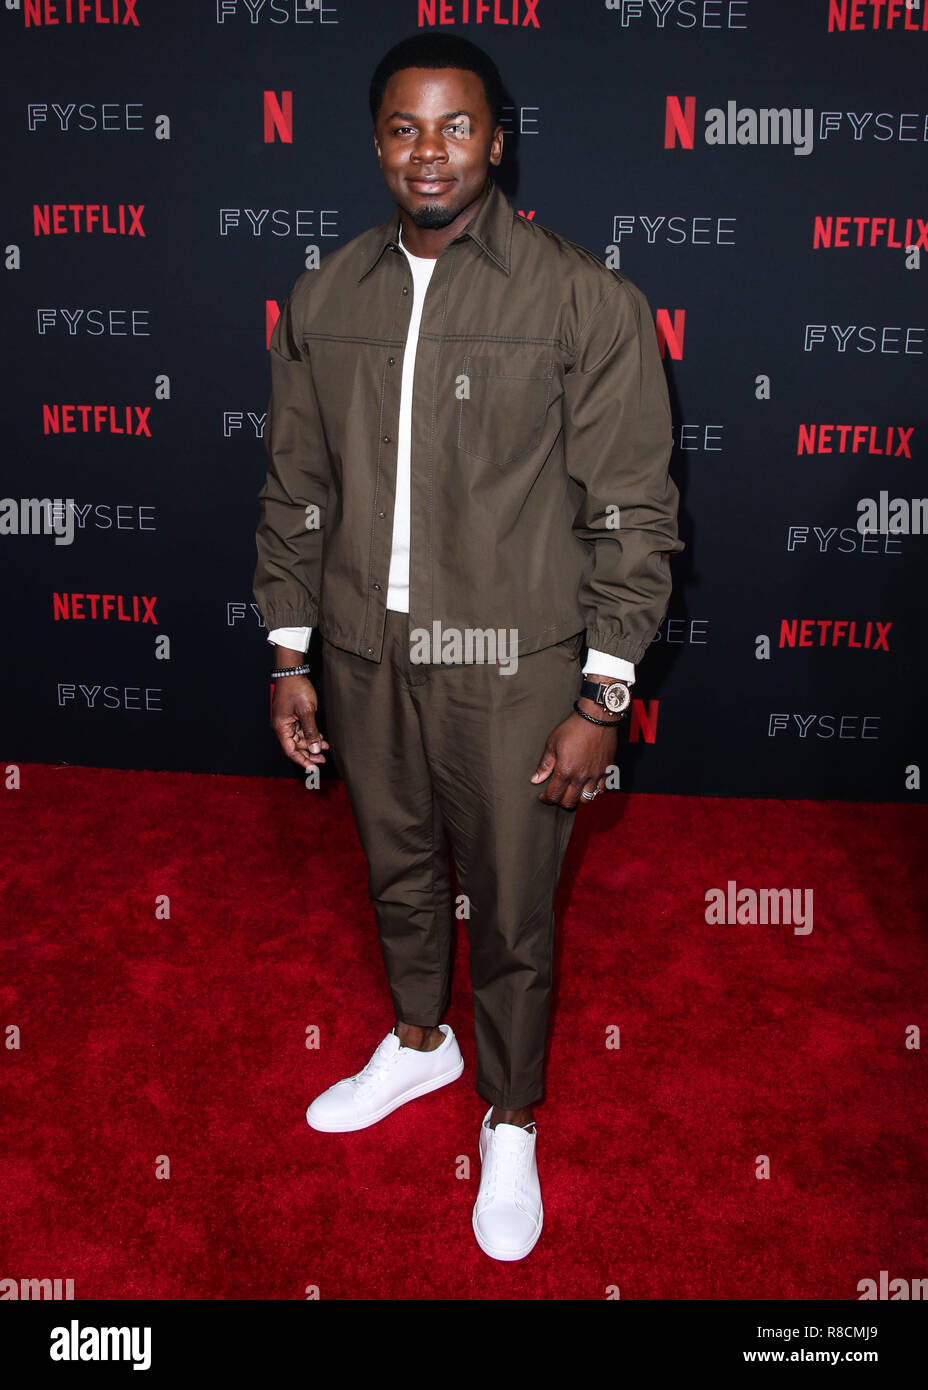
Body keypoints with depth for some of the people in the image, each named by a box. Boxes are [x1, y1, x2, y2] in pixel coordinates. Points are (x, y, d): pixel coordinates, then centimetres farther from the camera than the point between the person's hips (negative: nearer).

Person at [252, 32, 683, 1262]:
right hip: (366, 661, 4)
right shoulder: (323, 301, 2)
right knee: (398, 874, 23)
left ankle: (511, 1122, 36)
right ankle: (418, 1043, 50)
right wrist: (290, 661, 7)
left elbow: (631, 514, -10)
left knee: (511, 916, 11)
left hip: (511, 674, -4)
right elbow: (295, 494, 8)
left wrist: (601, 699, -12)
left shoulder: (587, 301, -11)